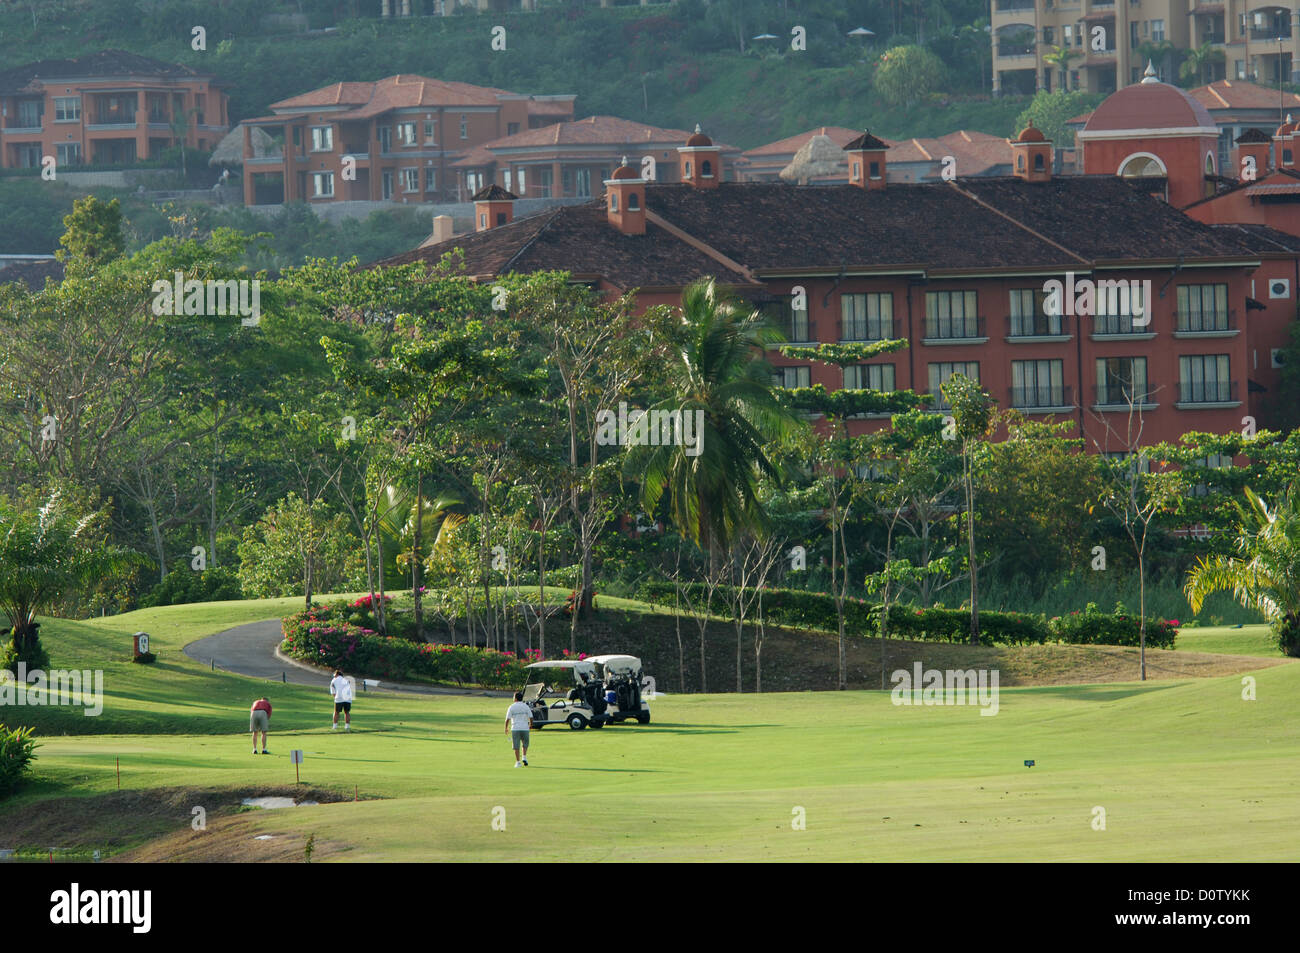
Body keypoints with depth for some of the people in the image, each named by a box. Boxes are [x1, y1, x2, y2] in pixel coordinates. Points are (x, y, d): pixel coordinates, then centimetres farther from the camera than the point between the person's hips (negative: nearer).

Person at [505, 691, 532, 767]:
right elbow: (531, 718, 2)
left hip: (515, 729, -1)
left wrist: (506, 728, 8)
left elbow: (507, 719, -6)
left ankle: (518, 762, 1)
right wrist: (530, 724, 22)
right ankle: (524, 757, 1)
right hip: (525, 728, 1)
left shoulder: (511, 707, -2)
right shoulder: (526, 707, 3)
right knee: (525, 744, 18)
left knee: (516, 746, 4)